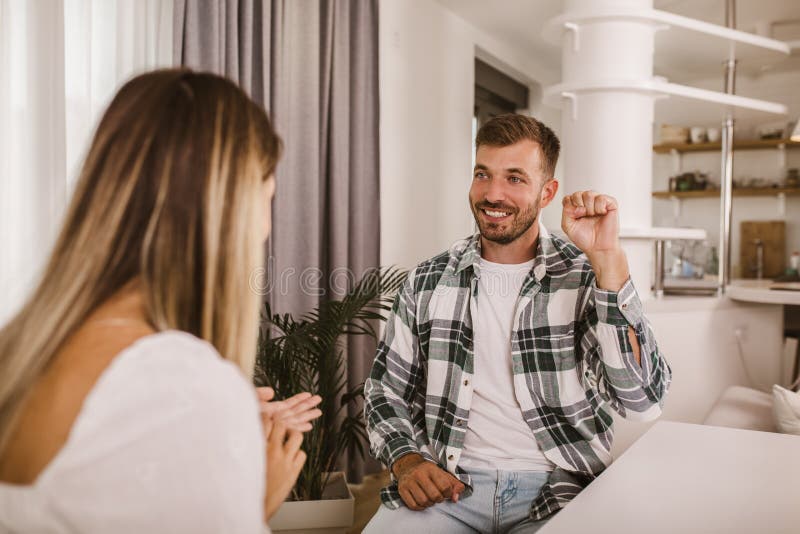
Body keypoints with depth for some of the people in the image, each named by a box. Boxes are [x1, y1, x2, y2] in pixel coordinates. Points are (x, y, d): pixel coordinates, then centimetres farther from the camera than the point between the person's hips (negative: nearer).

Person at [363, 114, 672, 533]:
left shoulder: (586, 278, -2)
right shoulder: (427, 282, 6)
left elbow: (642, 401, -14)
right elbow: (386, 391, 13)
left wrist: (606, 258, -19)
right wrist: (406, 460, -7)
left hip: (555, 487, 0)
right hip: (446, 484, 1)